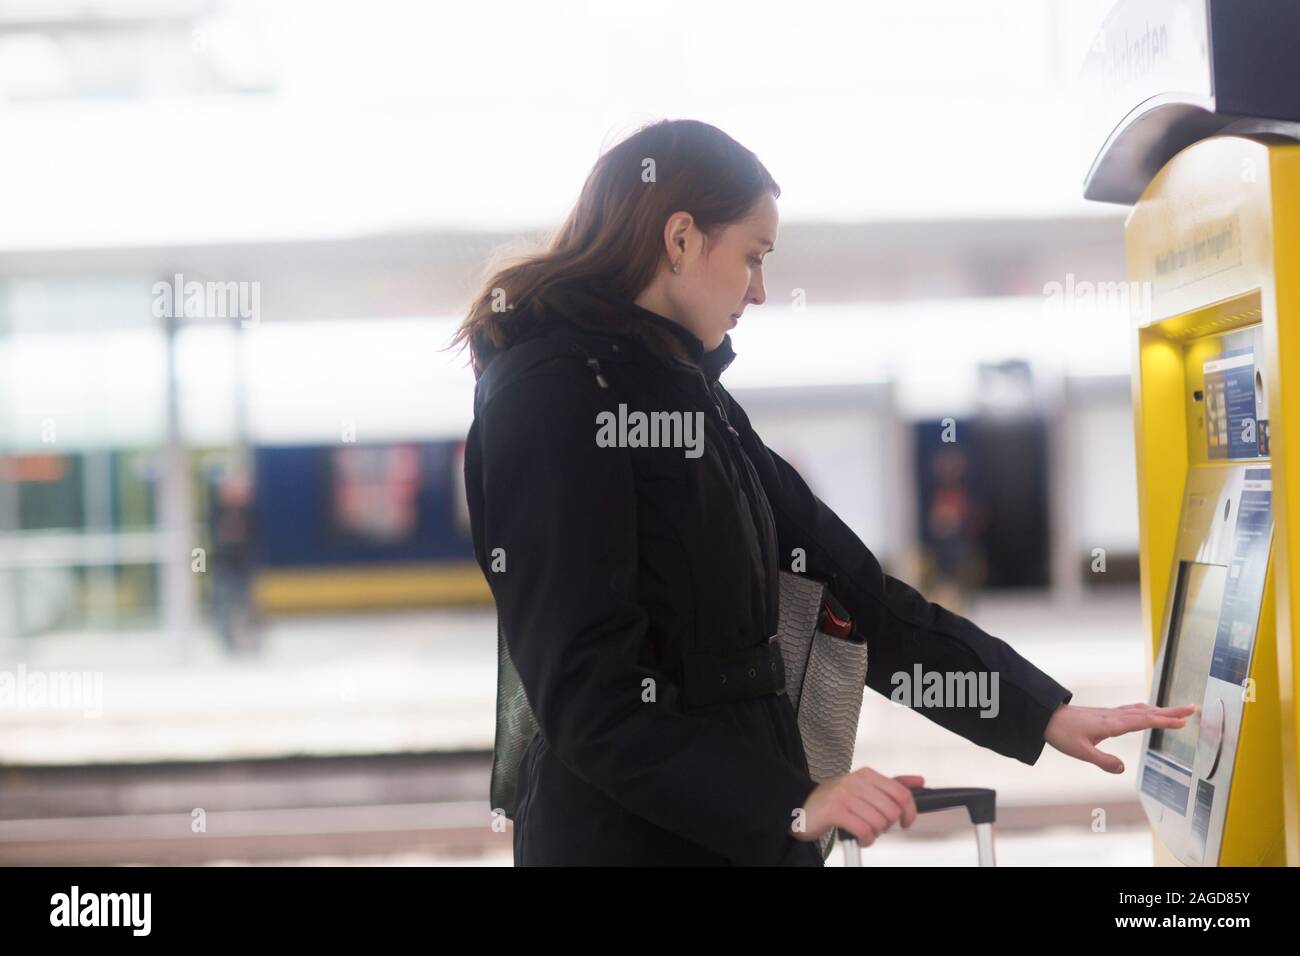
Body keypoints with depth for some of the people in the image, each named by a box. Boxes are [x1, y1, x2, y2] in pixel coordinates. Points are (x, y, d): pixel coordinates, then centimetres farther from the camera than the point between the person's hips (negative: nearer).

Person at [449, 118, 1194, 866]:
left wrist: (1045, 713, 8)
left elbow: (853, 592, 11)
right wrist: (792, 805, -22)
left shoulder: (695, 398, 14)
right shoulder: (551, 394, -13)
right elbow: (588, 692, -19)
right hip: (636, 832, -8)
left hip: (745, 825, 8)